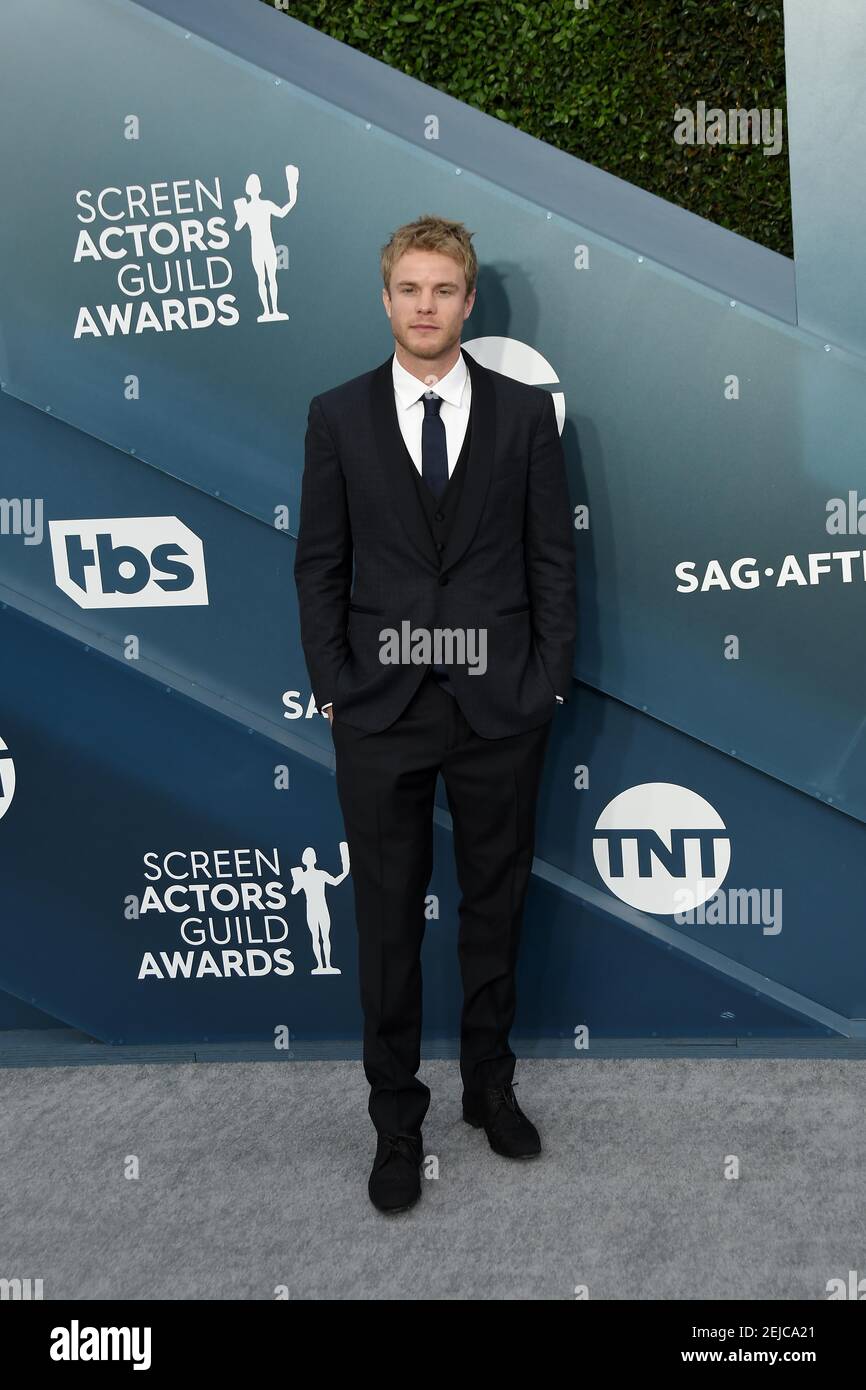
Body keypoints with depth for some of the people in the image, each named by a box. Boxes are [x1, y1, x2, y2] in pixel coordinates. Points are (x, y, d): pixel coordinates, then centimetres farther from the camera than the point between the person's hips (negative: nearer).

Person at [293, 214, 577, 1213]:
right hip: (381, 711, 0)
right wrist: (332, 687, -2)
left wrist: (550, 681, -2)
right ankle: (396, 1120, 23)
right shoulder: (338, 415, 3)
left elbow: (553, 555, 4)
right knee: (388, 918, 7)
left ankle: (490, 1085, 33)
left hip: (500, 707, 1)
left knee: (496, 904, 13)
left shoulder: (525, 410, 3)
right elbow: (319, 563, 3)